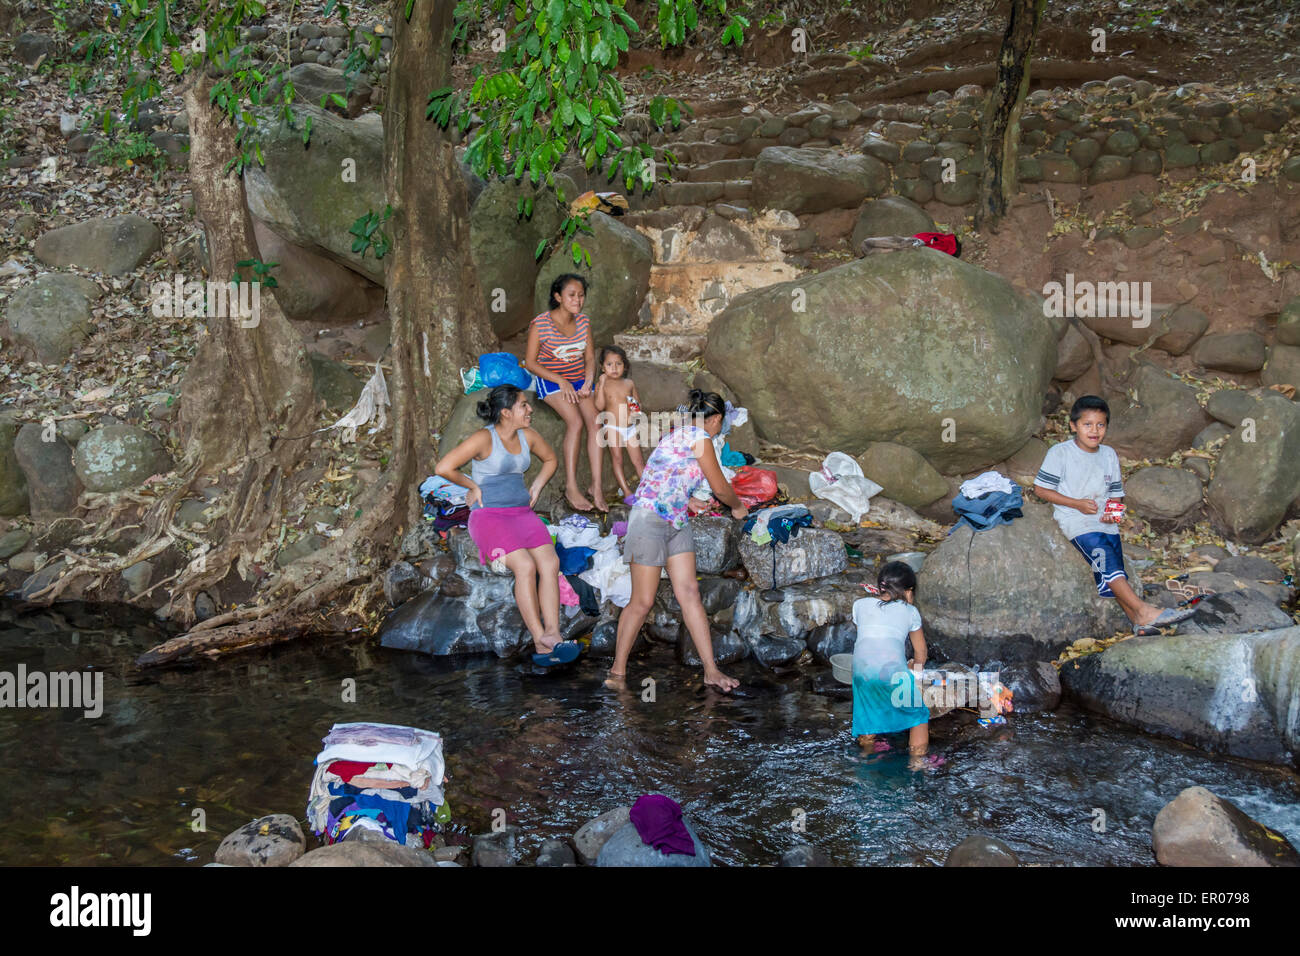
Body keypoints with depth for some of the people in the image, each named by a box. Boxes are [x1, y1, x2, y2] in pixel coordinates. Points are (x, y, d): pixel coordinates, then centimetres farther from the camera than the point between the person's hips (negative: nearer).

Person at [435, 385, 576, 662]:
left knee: (550, 562, -21)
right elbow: (443, 468, -15)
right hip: (489, 515, -6)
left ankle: (553, 634, -27)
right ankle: (539, 637, -26)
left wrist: (536, 487, 17)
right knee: (525, 566, -28)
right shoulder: (484, 439, -10)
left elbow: (550, 459, 30)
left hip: (522, 512, 6)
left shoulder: (528, 436, 10)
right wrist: (473, 486, -3)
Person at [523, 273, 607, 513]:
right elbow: (530, 362, -9)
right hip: (551, 381, -5)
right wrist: (561, 381, -17)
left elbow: (590, 357, 8)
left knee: (595, 421, -22)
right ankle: (571, 487, -25)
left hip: (579, 379, 5)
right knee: (575, 422, -29)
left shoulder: (583, 321, 3)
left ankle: (596, 486, -21)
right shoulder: (540, 324, -13)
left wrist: (588, 383, -11)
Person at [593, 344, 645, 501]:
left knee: (638, 460, 3)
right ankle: (626, 491, -6)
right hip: (612, 427, -3)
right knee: (617, 459, -7)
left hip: (630, 427, 3)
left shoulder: (629, 383, 6)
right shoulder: (602, 384, -4)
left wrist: (636, 407, -6)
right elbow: (599, 406, -16)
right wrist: (602, 384, -19)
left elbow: (638, 401, 18)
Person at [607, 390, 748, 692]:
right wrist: (738, 507, 15)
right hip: (650, 520, -10)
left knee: (689, 593, 1)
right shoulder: (699, 437, -10)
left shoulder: (679, 434, 17)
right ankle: (618, 670, 9)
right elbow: (720, 488, -4)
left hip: (676, 523, 10)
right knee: (642, 602, -4)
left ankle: (711, 671, -1)